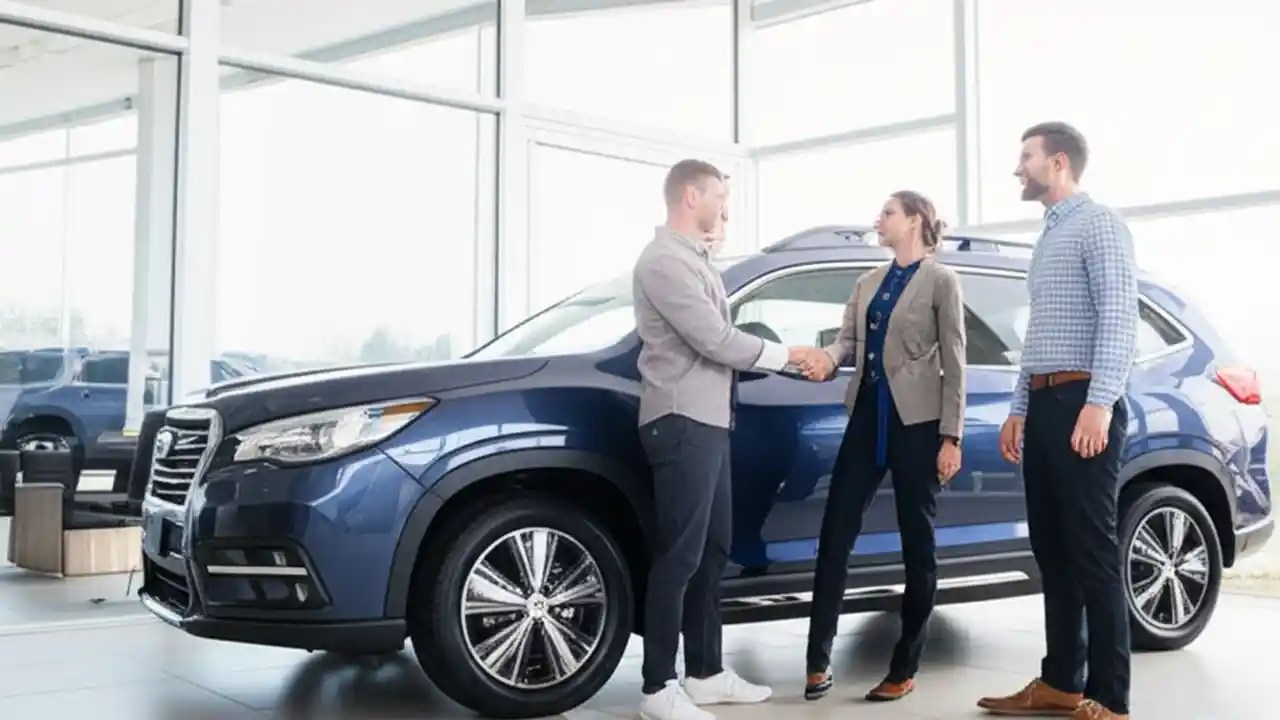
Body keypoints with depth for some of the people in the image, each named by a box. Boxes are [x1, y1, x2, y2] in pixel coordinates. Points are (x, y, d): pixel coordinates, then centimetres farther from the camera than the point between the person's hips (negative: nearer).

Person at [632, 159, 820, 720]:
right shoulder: (665, 260, -13)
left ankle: (706, 673, 23)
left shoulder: (694, 260, 20)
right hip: (682, 424, -10)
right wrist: (785, 355, -5)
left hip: (709, 422, 10)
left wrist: (789, 361, 6)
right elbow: (714, 340, -17)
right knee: (679, 557, -7)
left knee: (711, 551, 14)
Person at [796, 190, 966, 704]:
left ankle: (904, 670, 12)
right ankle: (819, 661, 6)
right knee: (835, 534, 1)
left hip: (916, 420, -5)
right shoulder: (868, 282, 17)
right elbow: (849, 338, 7)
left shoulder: (940, 280, 0)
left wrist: (951, 435, -11)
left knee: (917, 542, 4)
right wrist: (829, 358, -17)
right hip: (868, 415, 6)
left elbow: (953, 362, -5)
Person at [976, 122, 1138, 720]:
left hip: (1082, 404, -9)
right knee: (1052, 552, 11)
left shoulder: (1098, 225, -4)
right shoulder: (1049, 238, 23)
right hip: (1045, 407, 9)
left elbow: (1118, 318, -15)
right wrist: (1019, 409, 21)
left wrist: (1100, 403, -24)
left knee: (1092, 554, -6)